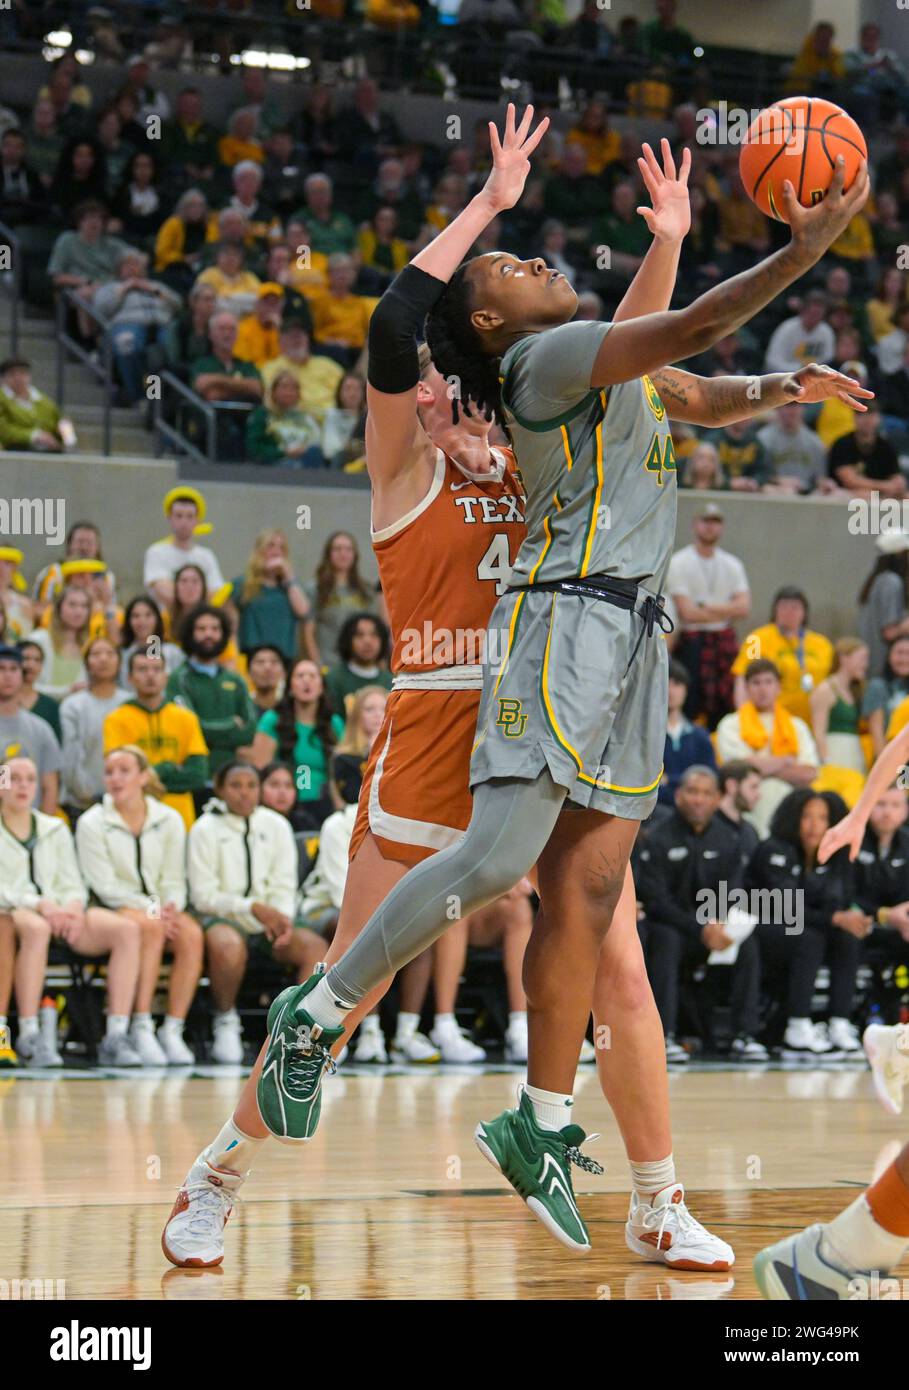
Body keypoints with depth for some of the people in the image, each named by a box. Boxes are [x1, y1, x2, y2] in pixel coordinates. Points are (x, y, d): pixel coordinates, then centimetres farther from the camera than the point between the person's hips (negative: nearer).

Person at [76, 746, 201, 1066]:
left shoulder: (170, 820, 10)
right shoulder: (92, 823, 1)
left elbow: (174, 880, 8)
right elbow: (105, 886, -7)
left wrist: (171, 908, -15)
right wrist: (152, 909, -18)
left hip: (162, 910, 3)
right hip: (114, 910, -3)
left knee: (191, 934, -30)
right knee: (149, 927, -36)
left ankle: (173, 1029, -28)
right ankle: (142, 1029, -37)